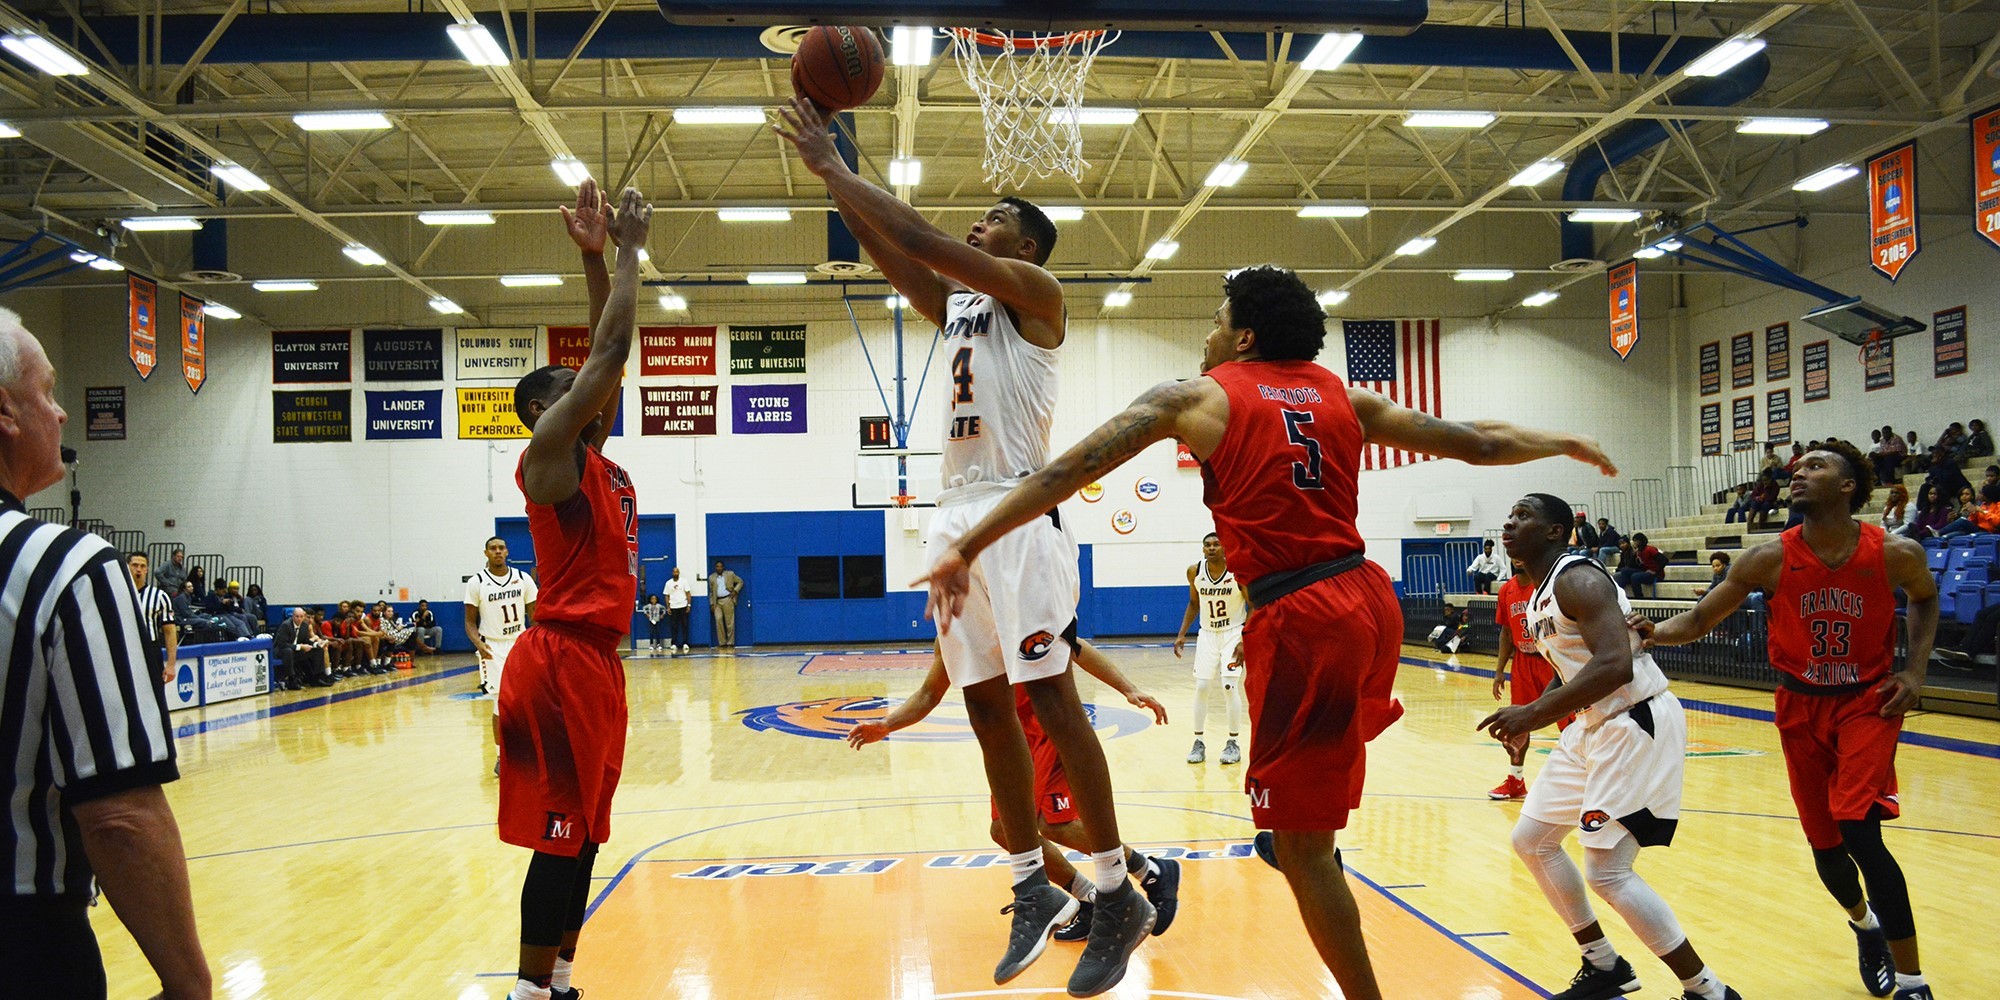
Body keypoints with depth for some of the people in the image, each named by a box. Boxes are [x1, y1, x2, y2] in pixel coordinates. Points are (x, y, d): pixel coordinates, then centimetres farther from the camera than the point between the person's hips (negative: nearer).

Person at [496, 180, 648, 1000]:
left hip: (597, 659, 9)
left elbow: (608, 357, 17)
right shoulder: (549, 449, -8)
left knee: (583, 831, 13)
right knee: (561, 834, -6)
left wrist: (598, 258, 14)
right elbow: (611, 351, -13)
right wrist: (627, 248, -5)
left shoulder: (592, 458, 16)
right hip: (563, 661, -9)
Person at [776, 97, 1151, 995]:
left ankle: (1118, 895, -1)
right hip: (957, 515, 8)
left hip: (1016, 513, -8)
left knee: (1050, 700, -9)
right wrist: (828, 170, 8)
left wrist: (834, 170, -6)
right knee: (986, 706, 7)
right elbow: (886, 251, 17)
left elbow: (924, 241, -12)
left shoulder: (1034, 291, -2)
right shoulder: (955, 304, 21)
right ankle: (1033, 889, 16)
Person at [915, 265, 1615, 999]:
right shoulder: (1345, 398, 14)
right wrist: (1562, 443, 37)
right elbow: (1476, 443, 19)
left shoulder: (1194, 400, 2)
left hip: (1297, 623, -6)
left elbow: (1070, 470, -5)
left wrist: (967, 549, -4)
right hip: (1371, 600, 6)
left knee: (1300, 844, 6)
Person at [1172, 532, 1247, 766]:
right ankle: (1198, 743, 10)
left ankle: (1233, 743, 4)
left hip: (1233, 633, -3)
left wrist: (1244, 641, -21)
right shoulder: (1195, 572, -9)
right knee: (1201, 687, -1)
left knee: (1230, 687, -10)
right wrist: (1182, 634, 2)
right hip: (1207, 634, 3)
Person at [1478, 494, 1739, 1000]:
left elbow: (1615, 665, -32)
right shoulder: (1538, 593, 11)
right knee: (1531, 840, 14)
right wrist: (1530, 716, 13)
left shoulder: (1577, 579, -20)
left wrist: (1536, 714, -32)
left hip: (1637, 725, -11)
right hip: (1594, 725, 11)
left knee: (1607, 872, -12)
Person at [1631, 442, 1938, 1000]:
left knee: (1858, 831, -19)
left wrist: (1915, 669, -3)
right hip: (1801, 708, 2)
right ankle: (1864, 923, 44)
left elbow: (1925, 598, 10)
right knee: (1824, 843, 8)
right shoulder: (1771, 560, -13)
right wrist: (1653, 631, -30)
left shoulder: (1896, 554, -13)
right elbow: (1698, 621, -9)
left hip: (1868, 702, -2)